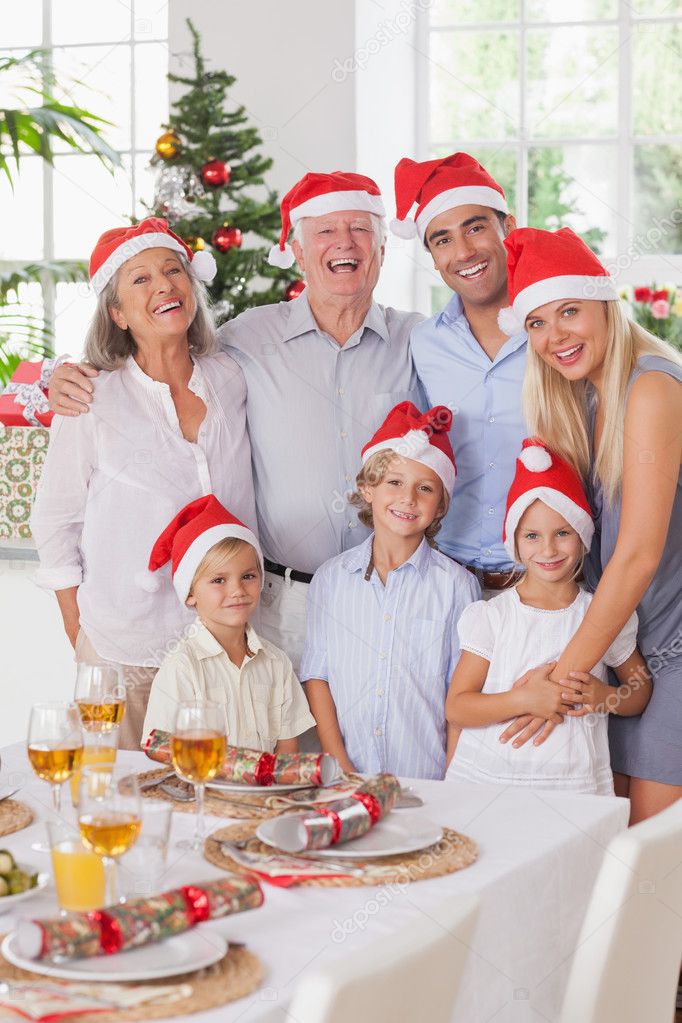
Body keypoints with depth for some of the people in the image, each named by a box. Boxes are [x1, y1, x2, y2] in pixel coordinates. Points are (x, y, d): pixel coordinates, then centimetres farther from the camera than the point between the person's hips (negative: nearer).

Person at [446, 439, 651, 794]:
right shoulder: (490, 616, 3)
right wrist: (524, 699, -16)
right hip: (486, 778, 0)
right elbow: (456, 708, -2)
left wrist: (606, 697, -5)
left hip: (573, 786, 1)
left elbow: (642, 691, 16)